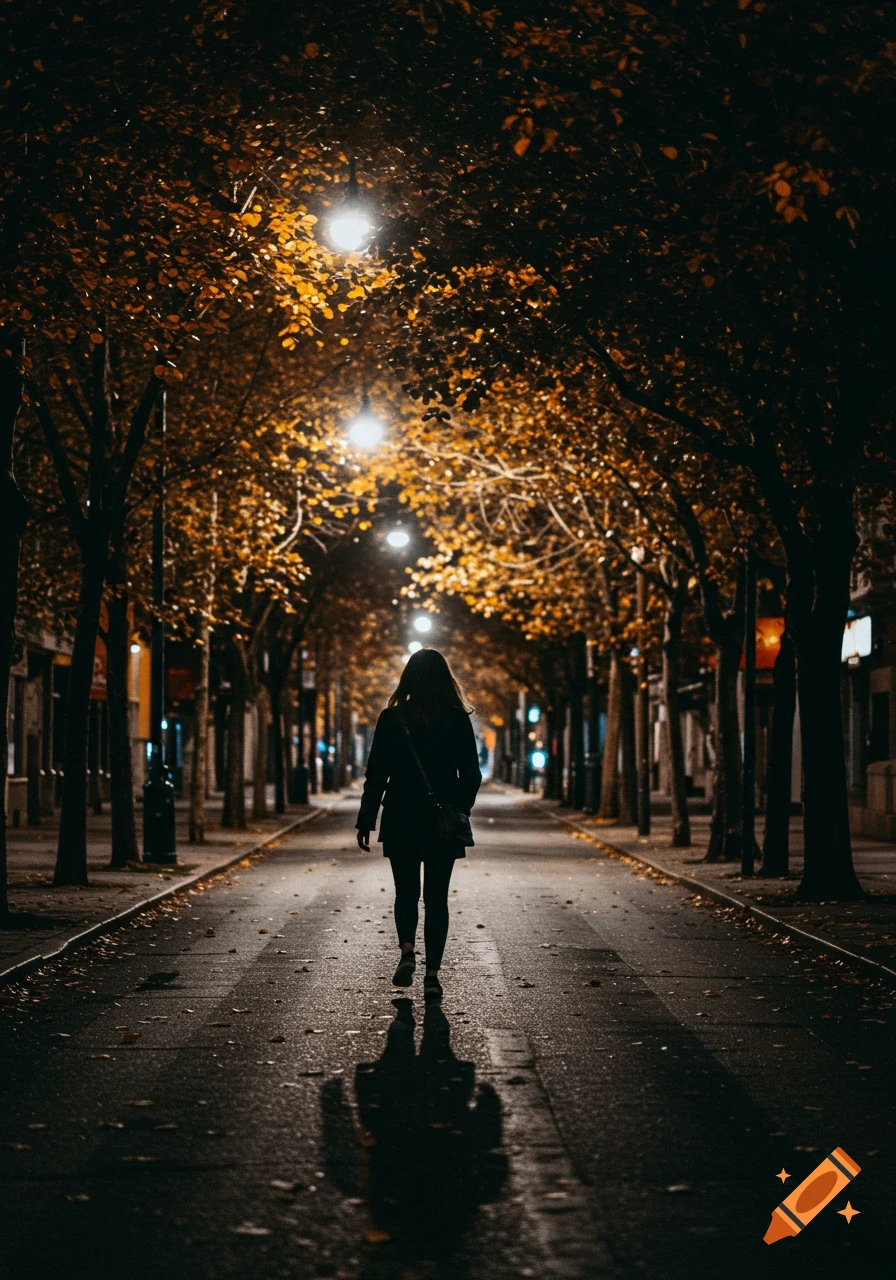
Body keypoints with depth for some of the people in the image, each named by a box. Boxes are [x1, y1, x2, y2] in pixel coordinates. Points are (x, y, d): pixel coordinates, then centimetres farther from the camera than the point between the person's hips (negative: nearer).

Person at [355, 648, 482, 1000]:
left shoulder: (391, 719, -5)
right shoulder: (458, 720, -2)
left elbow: (376, 774, -4)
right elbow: (472, 775, 2)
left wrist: (365, 821, 2)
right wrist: (460, 810, 18)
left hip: (401, 822, 0)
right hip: (444, 824, 1)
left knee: (406, 893, 14)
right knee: (436, 898, 7)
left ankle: (407, 951, -9)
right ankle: (432, 974, 2)